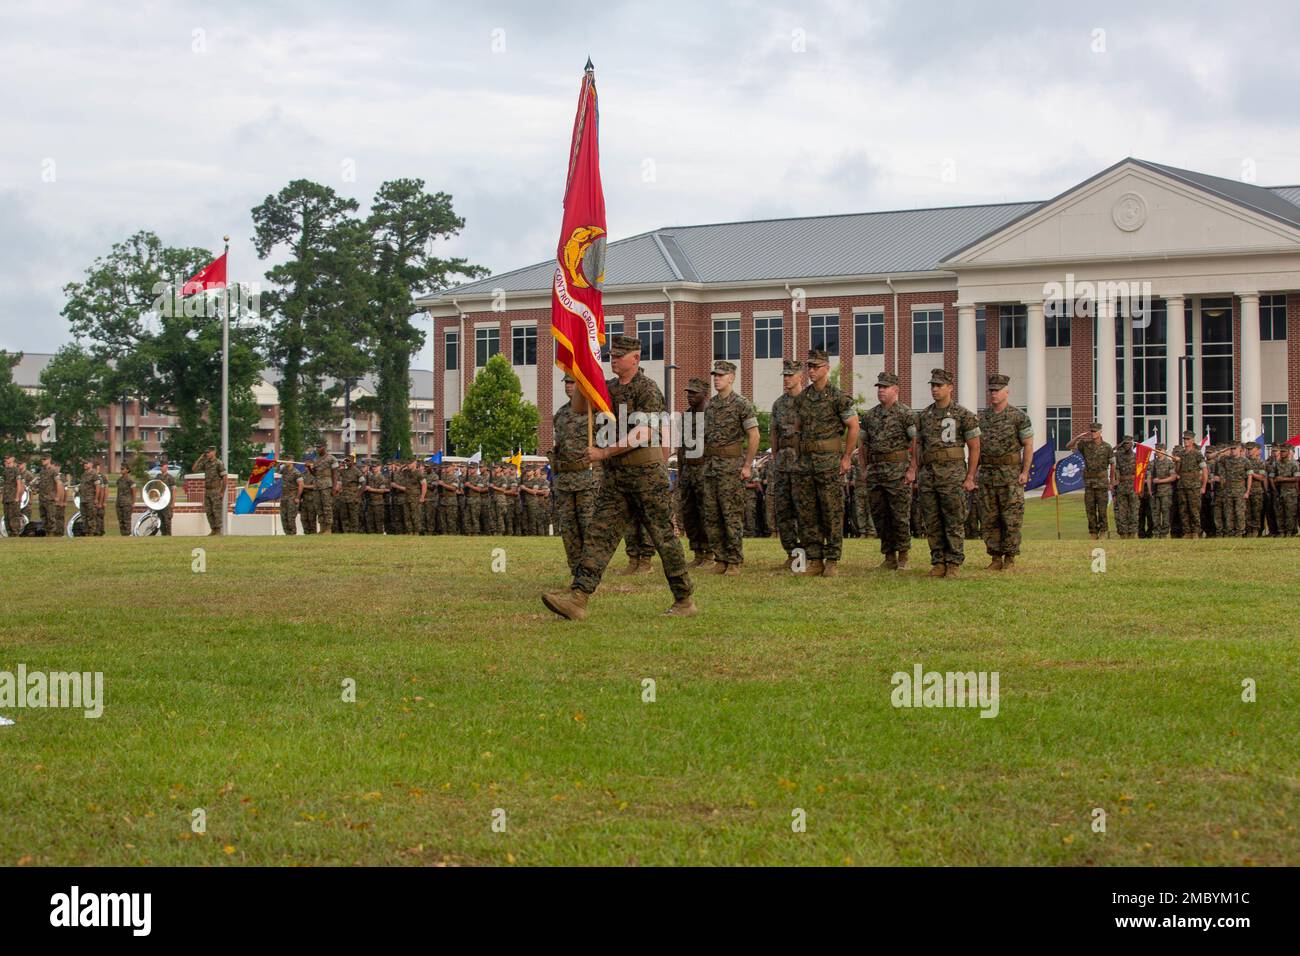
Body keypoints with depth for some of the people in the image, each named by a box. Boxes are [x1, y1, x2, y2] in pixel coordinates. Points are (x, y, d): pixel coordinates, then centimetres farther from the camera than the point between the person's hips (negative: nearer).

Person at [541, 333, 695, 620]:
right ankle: (577, 597, -14)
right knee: (601, 533, -4)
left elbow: (642, 435, -19)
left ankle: (684, 601, 13)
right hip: (615, 475, 7)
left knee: (664, 536, 2)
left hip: (646, 471, -7)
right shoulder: (608, 388, 13)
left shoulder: (648, 390, -11)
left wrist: (604, 452, -19)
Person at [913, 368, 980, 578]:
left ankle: (953, 564, -1)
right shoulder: (923, 416, 13)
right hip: (928, 475, 5)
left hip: (952, 474, -5)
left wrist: (970, 478, -6)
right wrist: (914, 471, 8)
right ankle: (938, 563, 10)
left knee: (954, 522, -4)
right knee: (932, 523, 5)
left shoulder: (963, 415, -1)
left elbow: (974, 447, -1)